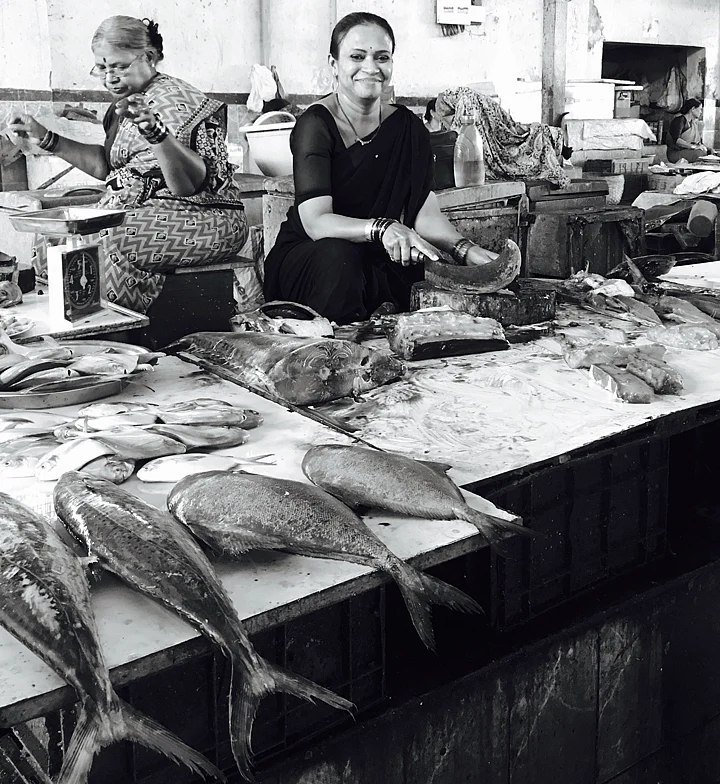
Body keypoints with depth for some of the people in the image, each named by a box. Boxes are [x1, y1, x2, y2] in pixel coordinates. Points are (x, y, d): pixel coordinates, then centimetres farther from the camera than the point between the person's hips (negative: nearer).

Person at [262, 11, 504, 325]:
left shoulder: (407, 128, 4)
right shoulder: (316, 124, -13)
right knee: (338, 255, -37)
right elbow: (316, 221, -25)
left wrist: (466, 249, -25)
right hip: (305, 260, -4)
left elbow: (425, 213, -5)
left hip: (377, 264, 5)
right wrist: (382, 228, -42)